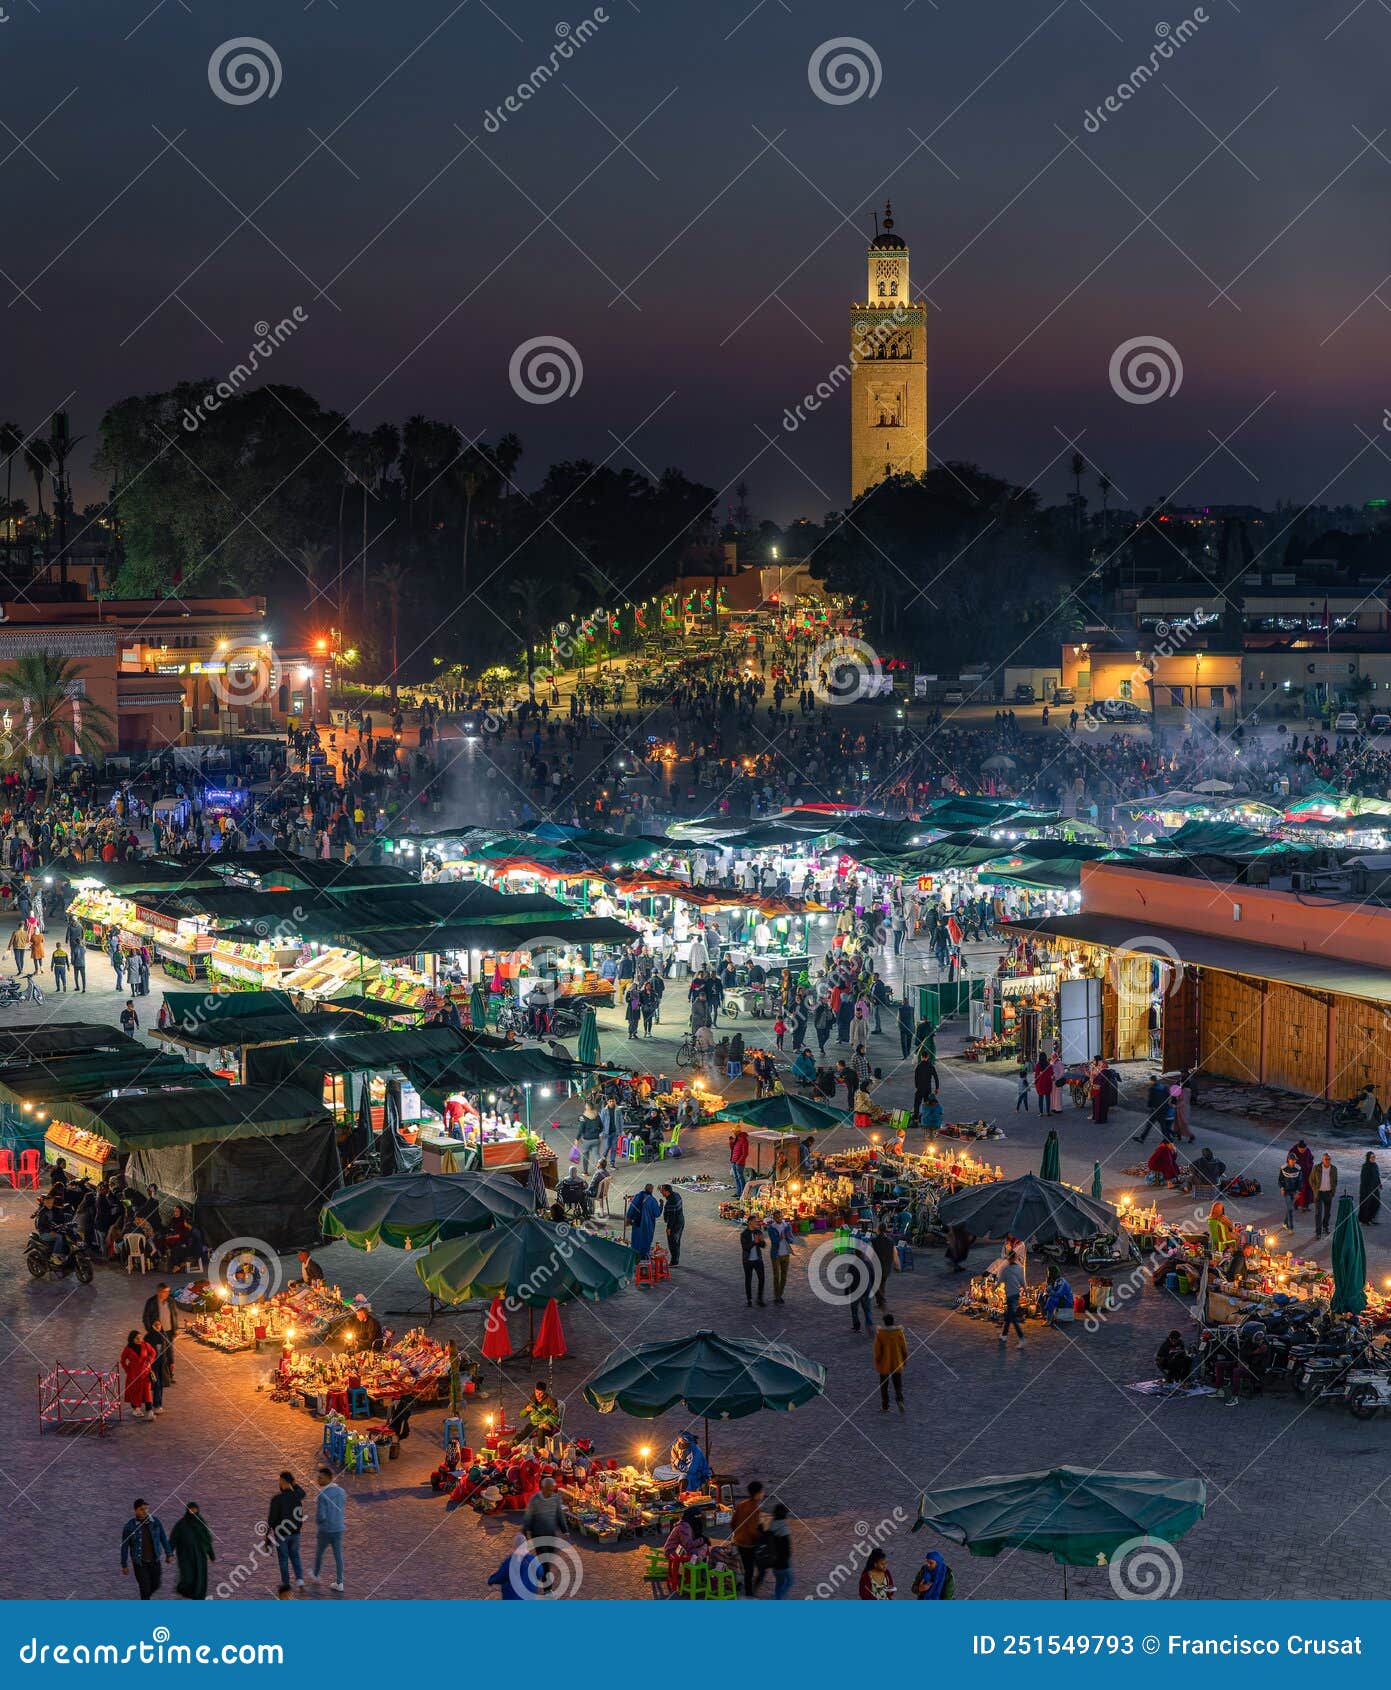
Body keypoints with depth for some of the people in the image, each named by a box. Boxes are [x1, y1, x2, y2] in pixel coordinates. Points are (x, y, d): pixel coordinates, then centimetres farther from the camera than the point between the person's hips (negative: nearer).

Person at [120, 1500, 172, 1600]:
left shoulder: (155, 1521, -11)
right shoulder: (129, 1526, -19)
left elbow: (163, 1538, 2)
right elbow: (124, 1546, -9)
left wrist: (169, 1554, 6)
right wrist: (124, 1565, -4)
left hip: (154, 1561, 4)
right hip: (139, 1563, -4)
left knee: (155, 1585, 18)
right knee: (145, 1589, -1)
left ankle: (145, 1598, 50)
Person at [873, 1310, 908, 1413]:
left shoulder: (880, 1334, -14)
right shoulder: (899, 1332, -8)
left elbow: (877, 1350, -11)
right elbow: (904, 1348, -2)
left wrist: (876, 1363, 0)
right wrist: (905, 1360, 12)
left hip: (884, 1365, -1)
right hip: (897, 1364, 1)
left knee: (884, 1386, 13)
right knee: (898, 1384, 11)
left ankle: (884, 1407, 17)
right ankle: (899, 1401, -13)